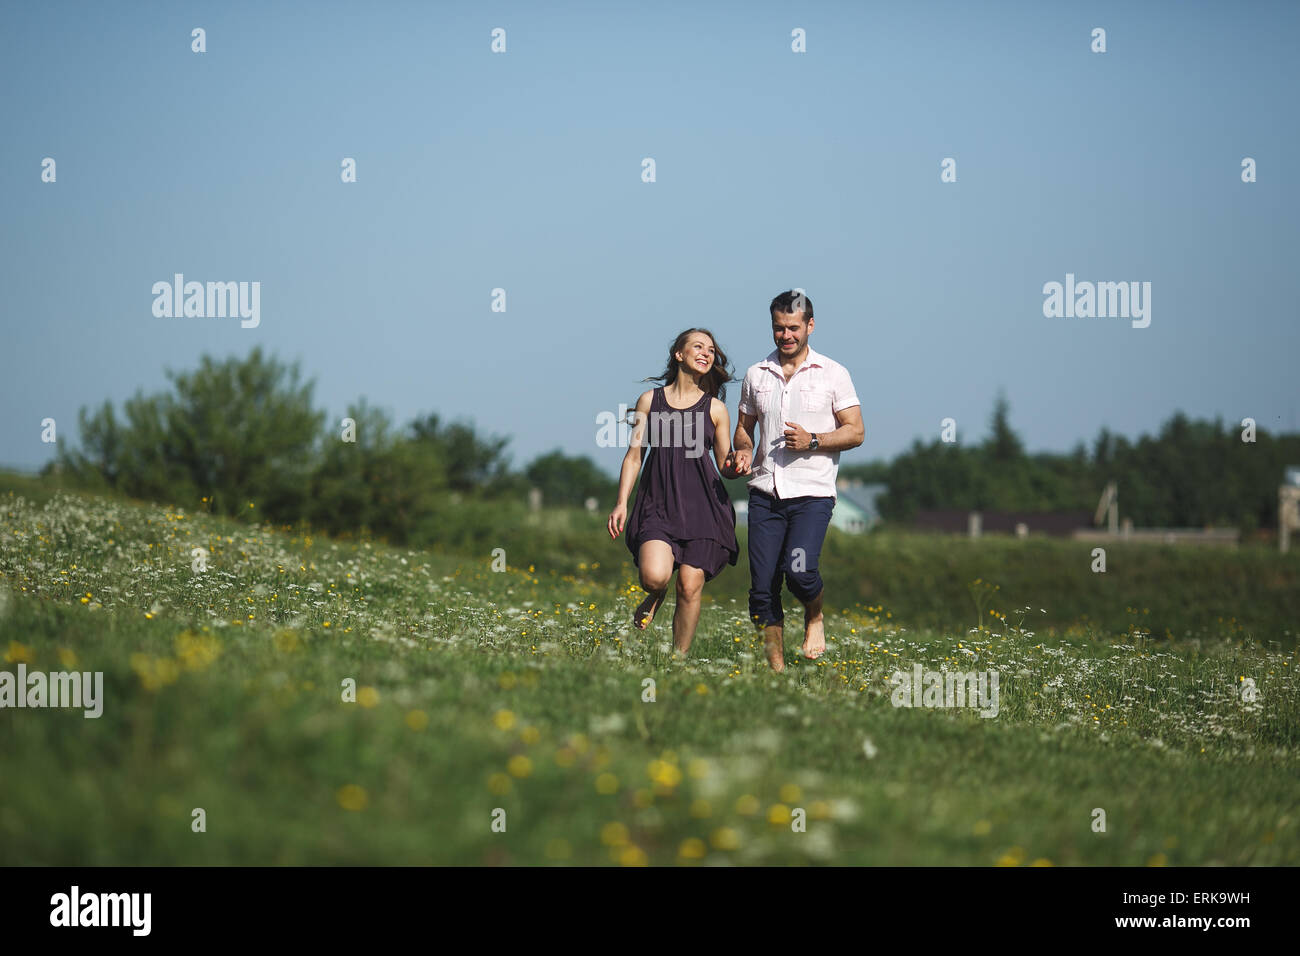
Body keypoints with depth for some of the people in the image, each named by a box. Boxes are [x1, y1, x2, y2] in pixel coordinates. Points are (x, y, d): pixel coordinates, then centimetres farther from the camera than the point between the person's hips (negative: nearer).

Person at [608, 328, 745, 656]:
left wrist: (736, 466, -11)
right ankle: (656, 595, 15)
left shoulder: (715, 408, 9)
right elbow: (634, 455, 10)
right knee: (654, 575, -22)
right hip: (658, 503, -1)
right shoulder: (650, 400, 9)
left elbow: (725, 465, 13)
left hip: (702, 504, 1)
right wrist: (621, 503, 2)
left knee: (690, 588, -5)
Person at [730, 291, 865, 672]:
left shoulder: (833, 374, 3)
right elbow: (744, 427, 22)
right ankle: (776, 666, 8)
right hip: (766, 492, 3)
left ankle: (815, 618, 12)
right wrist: (743, 452, 0)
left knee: (799, 570, -21)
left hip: (812, 493, -3)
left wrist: (812, 441, -15)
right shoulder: (756, 375, 13)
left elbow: (855, 432, 0)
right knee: (763, 584, -3)